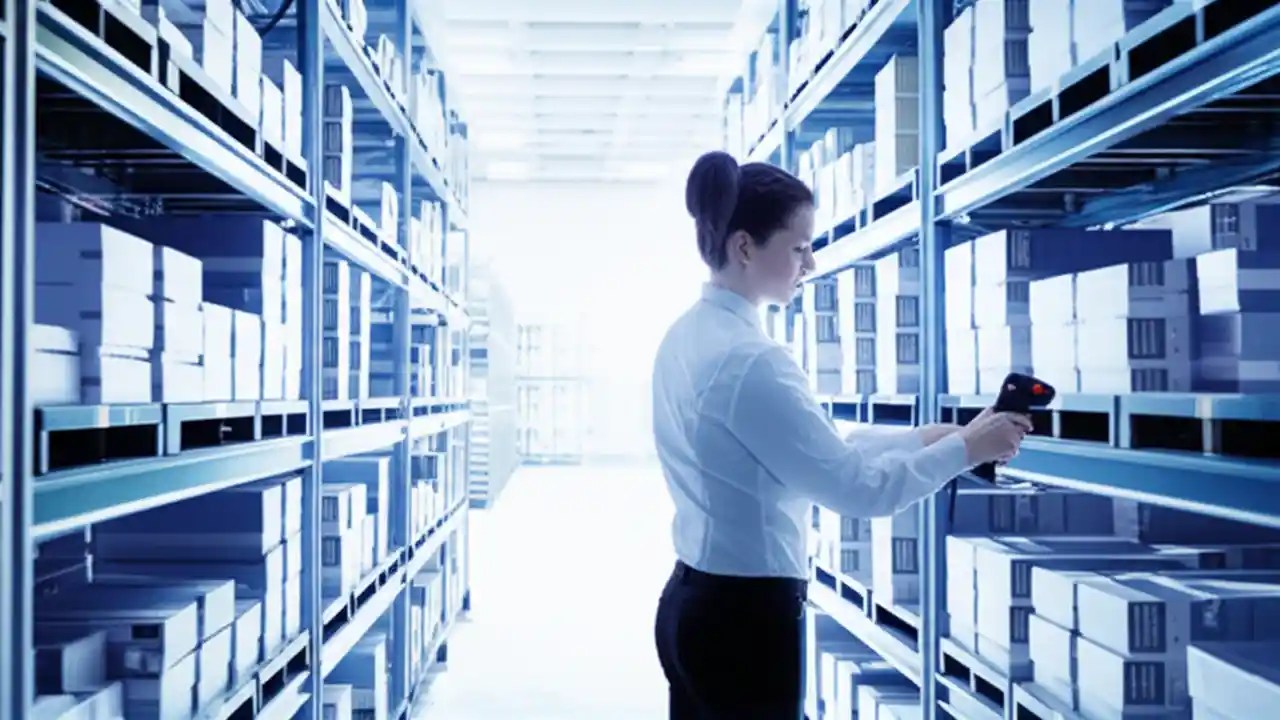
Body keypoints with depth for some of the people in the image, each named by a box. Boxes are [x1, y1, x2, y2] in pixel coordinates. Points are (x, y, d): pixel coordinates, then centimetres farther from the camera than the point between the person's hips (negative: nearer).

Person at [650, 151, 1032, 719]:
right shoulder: (749, 360, -23)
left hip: (693, 601, 9)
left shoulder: (689, 337, 6)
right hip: (745, 614, -9)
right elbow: (858, 488, -21)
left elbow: (818, 447, 11)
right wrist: (966, 447, -8)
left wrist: (929, 436, 8)